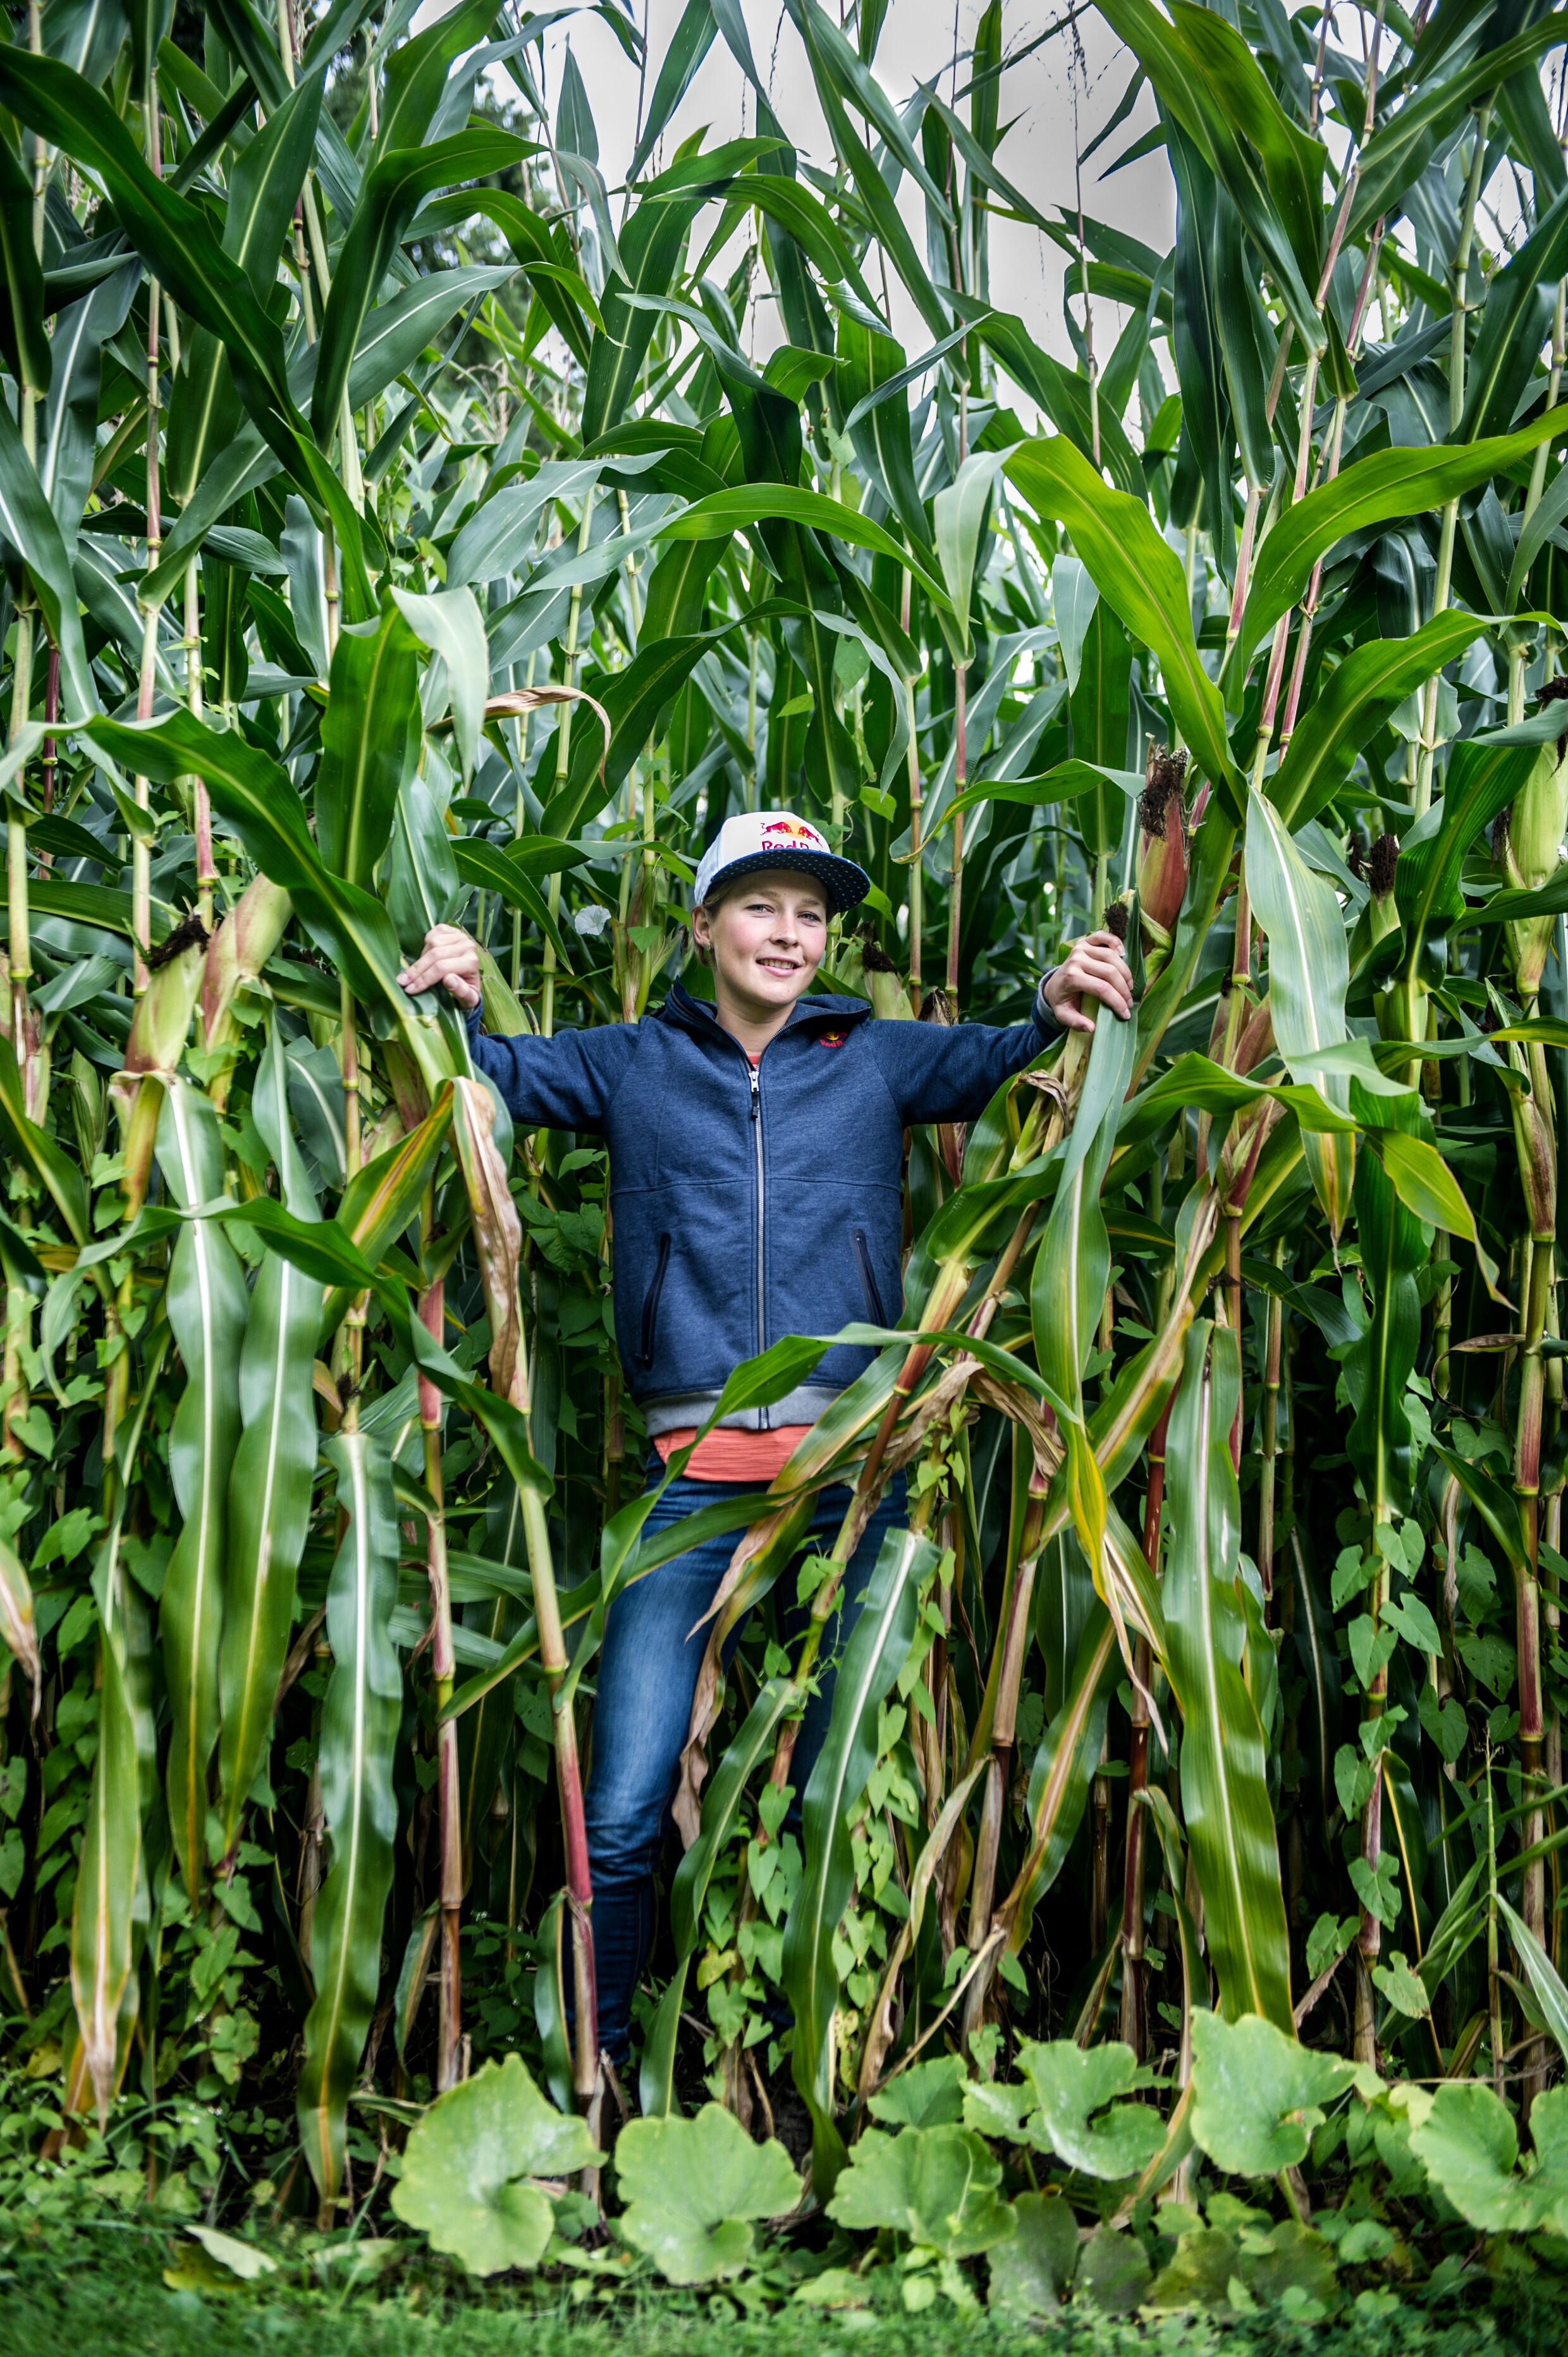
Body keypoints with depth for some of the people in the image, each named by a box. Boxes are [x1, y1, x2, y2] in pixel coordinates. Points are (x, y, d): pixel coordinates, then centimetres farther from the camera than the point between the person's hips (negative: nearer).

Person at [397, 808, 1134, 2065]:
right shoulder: (637, 1063, 13)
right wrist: (450, 1003, -10)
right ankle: (595, 2060, 17)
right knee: (621, 1812, -2)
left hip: (854, 1465, 0)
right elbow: (501, 1070, 12)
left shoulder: (875, 1057, 12)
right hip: (695, 1475, 0)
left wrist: (1059, 1006, -21)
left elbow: (992, 1059, 1)